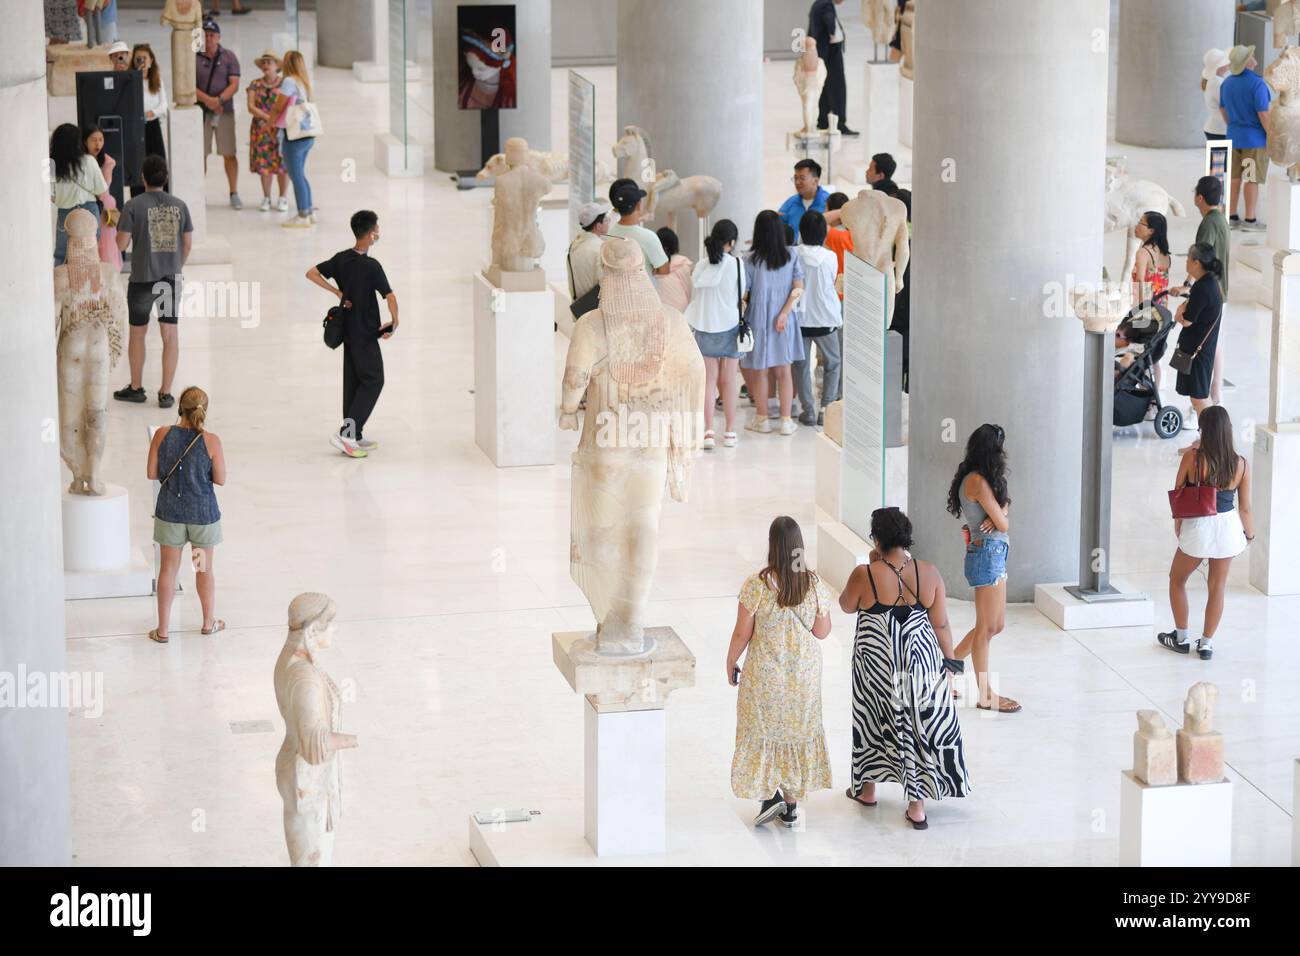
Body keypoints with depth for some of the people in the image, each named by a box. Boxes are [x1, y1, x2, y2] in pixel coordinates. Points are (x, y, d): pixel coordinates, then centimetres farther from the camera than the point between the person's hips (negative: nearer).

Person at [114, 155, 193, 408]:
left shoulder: (133, 205, -10)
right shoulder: (179, 206, 0)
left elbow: (121, 244, -10)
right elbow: (188, 245, 5)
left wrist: (120, 228, 11)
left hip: (142, 278, -2)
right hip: (171, 278, 2)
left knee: (137, 333, 14)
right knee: (170, 335, 6)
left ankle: (136, 388, 25)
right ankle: (166, 393, 5)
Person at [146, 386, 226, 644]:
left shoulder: (162, 435, -12)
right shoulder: (211, 441, -17)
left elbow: (152, 473, -6)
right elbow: (220, 479, -9)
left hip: (170, 511, 1)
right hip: (202, 512, -1)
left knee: (168, 568, 13)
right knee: (204, 568, 18)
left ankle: (162, 630, 18)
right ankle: (209, 621, 35)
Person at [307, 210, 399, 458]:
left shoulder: (341, 259, 0)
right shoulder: (372, 266, -21)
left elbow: (312, 273, 6)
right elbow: (390, 297, -24)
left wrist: (338, 293, 5)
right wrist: (394, 323, -8)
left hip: (348, 330, 7)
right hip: (366, 333, -7)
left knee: (352, 381, 13)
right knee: (373, 381, 1)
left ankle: (355, 437, 18)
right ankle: (347, 434, -9)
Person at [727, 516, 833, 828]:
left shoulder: (756, 585, -18)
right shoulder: (815, 585, -10)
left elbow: (742, 633, -12)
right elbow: (822, 632, 0)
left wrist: (730, 663, 4)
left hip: (764, 674, -3)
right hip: (805, 675, 3)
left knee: (762, 731, 14)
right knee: (798, 731, 16)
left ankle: (770, 795, 2)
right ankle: (791, 806, 22)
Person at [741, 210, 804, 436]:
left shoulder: (751, 259, -12)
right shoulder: (791, 256, -4)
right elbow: (799, 288, -7)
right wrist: (784, 314, -10)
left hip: (758, 321, -2)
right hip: (784, 323, 2)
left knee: (759, 372, 11)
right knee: (784, 371, 10)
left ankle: (762, 419, 18)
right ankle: (786, 421, 10)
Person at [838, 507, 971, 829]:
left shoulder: (865, 575, -15)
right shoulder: (928, 573, -9)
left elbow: (846, 606, 3)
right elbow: (941, 623, -3)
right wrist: (950, 657, 9)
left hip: (876, 665, -1)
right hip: (921, 662, 1)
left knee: (875, 720, 19)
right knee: (921, 725, 9)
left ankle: (867, 789, 35)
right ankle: (917, 806, 9)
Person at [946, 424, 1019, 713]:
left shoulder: (977, 479, 15)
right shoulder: (978, 481, -15)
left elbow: (1003, 515, 12)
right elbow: (1004, 523, -12)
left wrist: (1000, 514, -10)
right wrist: (1003, 510, 9)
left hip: (993, 556, 10)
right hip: (987, 554, -10)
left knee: (995, 625, 16)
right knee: (987, 627, -2)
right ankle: (985, 695, 6)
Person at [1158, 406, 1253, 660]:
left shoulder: (1192, 458, -16)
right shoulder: (1241, 465, -9)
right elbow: (1245, 508, -2)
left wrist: (1177, 524, 10)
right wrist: (1250, 534, 16)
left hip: (1197, 528, -2)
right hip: (1228, 526, 2)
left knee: (1177, 579, 22)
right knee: (1217, 586, 18)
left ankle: (1182, 638, 30)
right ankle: (1206, 643, 24)